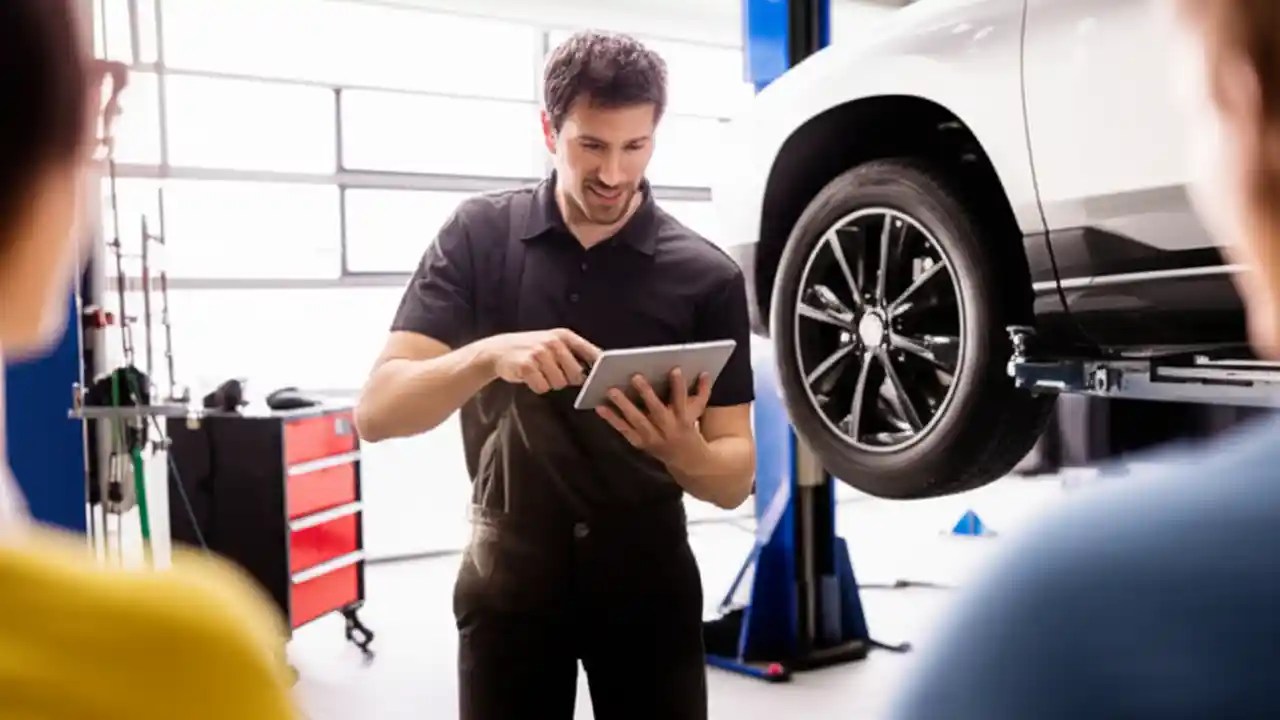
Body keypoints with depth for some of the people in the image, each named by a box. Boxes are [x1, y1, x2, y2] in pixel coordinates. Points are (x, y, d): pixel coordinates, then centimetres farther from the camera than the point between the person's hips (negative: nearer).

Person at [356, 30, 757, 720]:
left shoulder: (707, 275, -8)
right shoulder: (479, 235, -7)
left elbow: (734, 476, -5)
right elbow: (377, 412, -14)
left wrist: (682, 449, -28)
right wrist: (489, 355, -32)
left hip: (648, 579, 0)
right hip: (509, 580, 0)